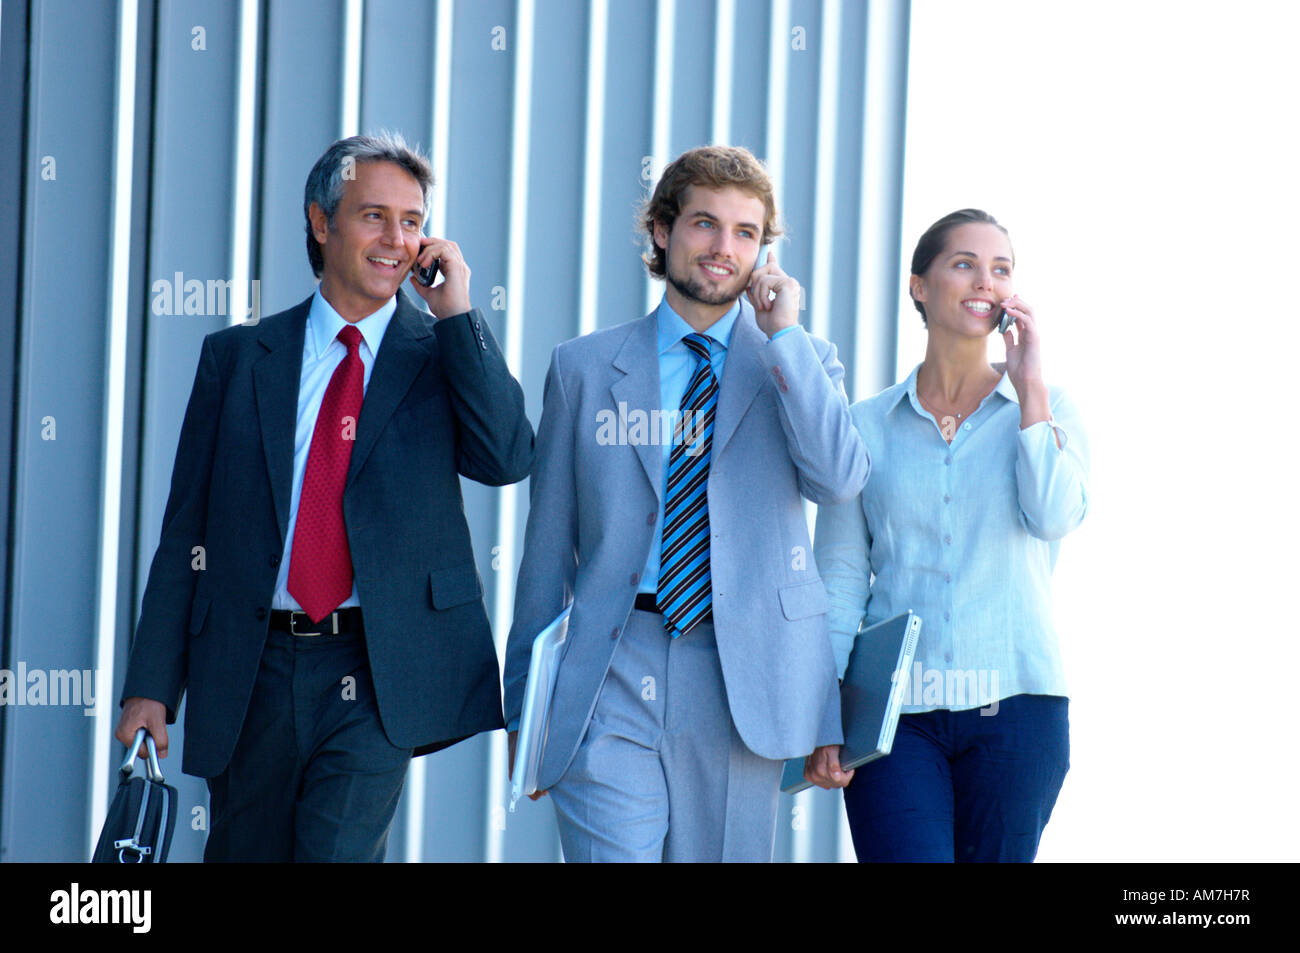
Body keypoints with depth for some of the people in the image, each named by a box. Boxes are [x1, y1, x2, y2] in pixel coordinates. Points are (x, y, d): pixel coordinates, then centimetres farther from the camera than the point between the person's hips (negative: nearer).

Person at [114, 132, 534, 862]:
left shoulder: (444, 355, 6)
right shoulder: (238, 357, 9)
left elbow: (508, 460, -12)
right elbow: (187, 529, 8)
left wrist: (457, 313, -11)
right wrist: (151, 685, 2)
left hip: (377, 672, -2)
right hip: (253, 671, 2)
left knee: (340, 850, -16)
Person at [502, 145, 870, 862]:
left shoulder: (804, 363, 9)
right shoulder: (583, 368, 9)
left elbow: (840, 480, -10)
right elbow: (548, 543, 10)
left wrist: (784, 334, -9)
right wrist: (524, 708, 9)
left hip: (739, 690, 0)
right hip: (609, 677, 0)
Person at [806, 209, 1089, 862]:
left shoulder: (1047, 410, 9)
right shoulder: (867, 426, 9)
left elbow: (1055, 517, -10)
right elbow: (840, 579, 7)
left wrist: (1030, 385, -6)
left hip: (1014, 707, 1)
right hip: (895, 710, -1)